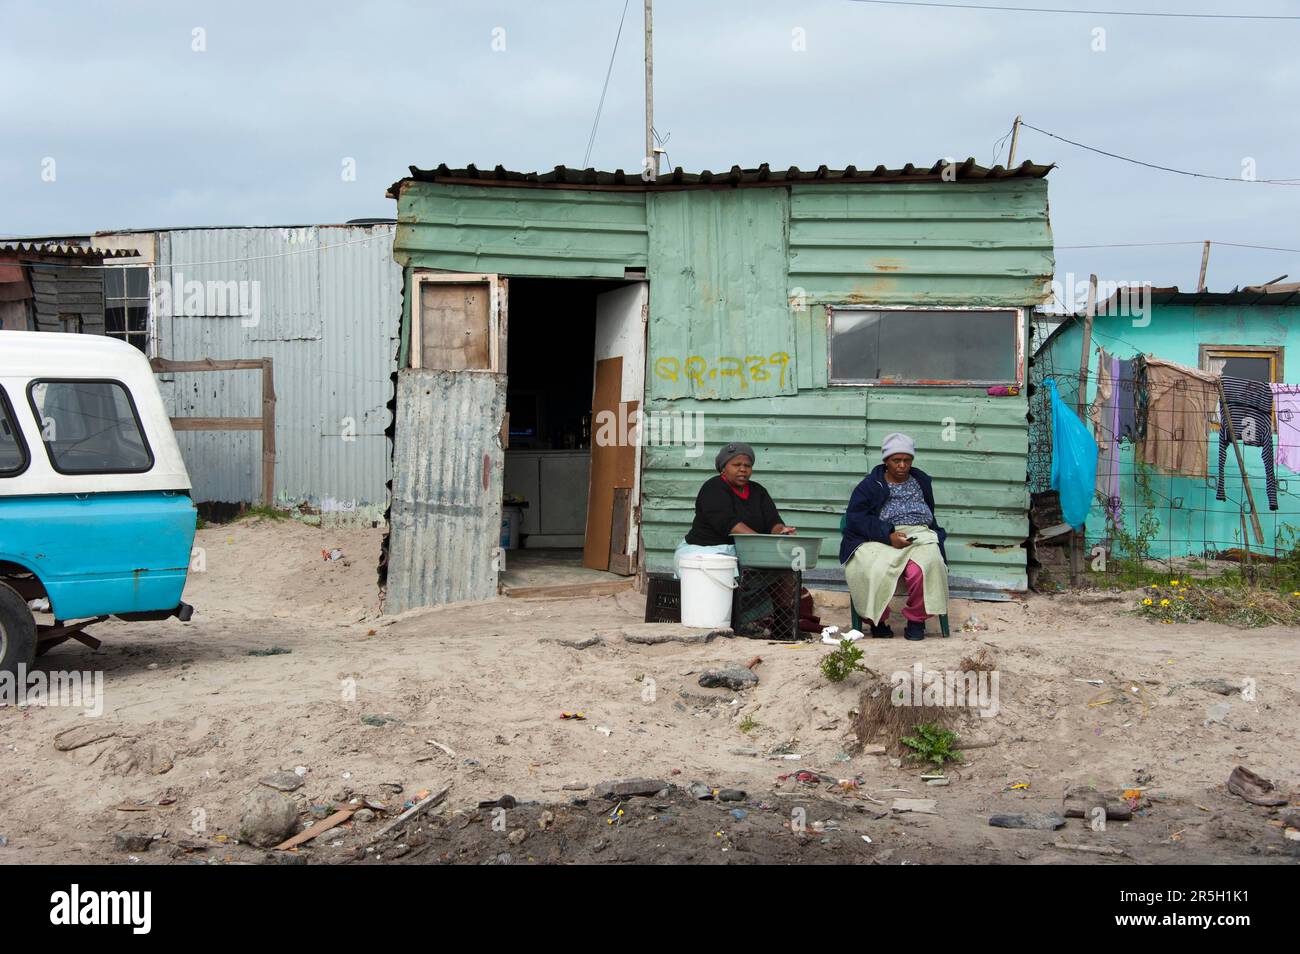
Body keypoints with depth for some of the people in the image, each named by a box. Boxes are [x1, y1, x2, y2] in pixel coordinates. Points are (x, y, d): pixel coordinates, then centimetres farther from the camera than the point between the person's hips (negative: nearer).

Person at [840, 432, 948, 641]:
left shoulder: (921, 481, 22)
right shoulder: (870, 485, 9)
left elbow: (930, 515, 30)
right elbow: (855, 518, -3)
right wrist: (888, 535, -15)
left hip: (919, 535, 2)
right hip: (880, 539, -2)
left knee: (921, 570, -34)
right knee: (876, 571, -35)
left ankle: (916, 620, -11)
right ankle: (878, 621, -8)